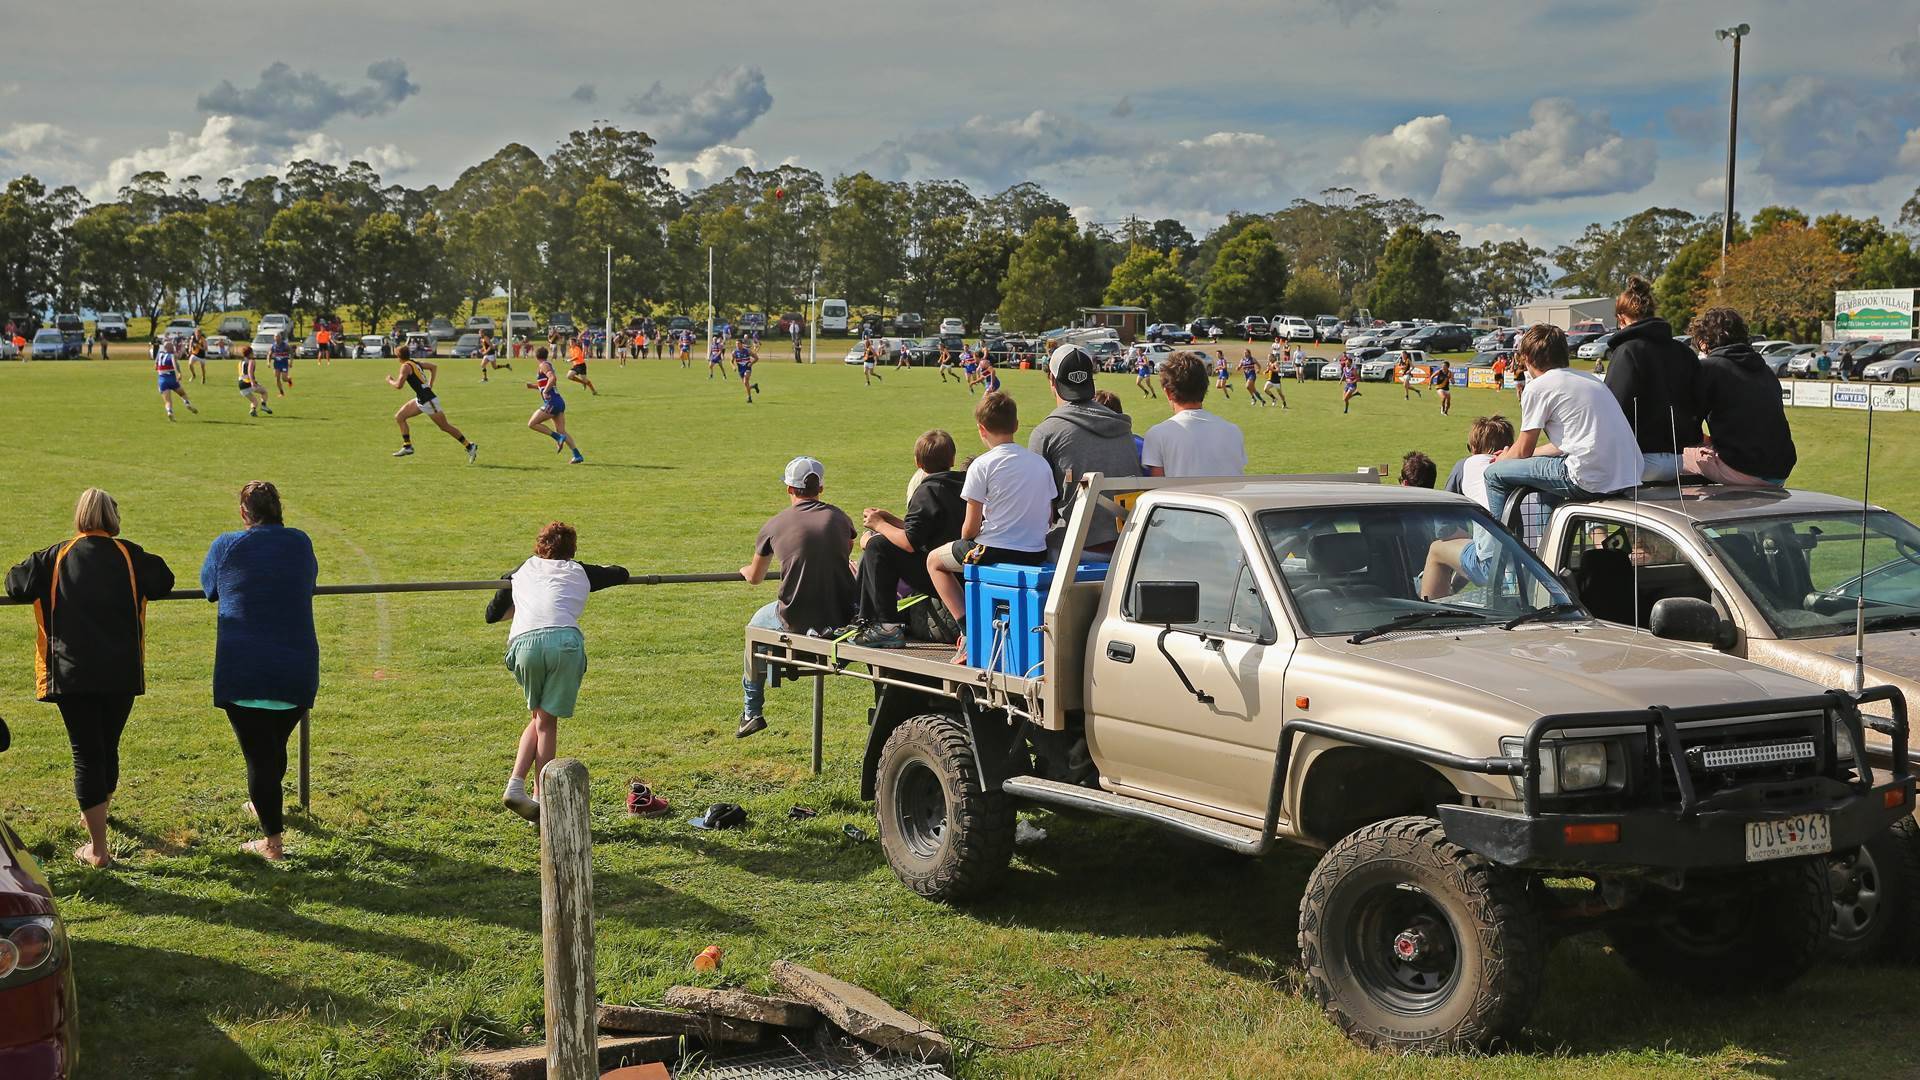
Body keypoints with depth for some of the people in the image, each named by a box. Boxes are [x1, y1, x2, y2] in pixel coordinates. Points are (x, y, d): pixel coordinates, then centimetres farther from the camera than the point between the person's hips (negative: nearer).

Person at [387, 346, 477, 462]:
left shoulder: (406, 367, -14)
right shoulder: (416, 363, 11)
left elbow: (399, 385, -21)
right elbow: (434, 366, 23)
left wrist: (390, 381, 0)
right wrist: (430, 385, 21)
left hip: (428, 400, -10)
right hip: (421, 400, 10)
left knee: (445, 427, -1)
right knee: (399, 417, 10)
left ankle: (470, 447, 6)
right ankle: (407, 447, 13)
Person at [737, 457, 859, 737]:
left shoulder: (774, 525, 0)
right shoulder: (839, 518, 5)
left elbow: (755, 578, 15)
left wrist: (745, 570, 39)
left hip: (796, 621, -1)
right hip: (843, 617, 2)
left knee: (756, 624, 29)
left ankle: (752, 712, 37)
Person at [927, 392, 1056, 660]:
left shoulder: (983, 465, -12)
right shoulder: (1041, 462, 5)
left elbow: (971, 526, -10)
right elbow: (1050, 517, 9)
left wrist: (965, 544, 11)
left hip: (993, 550, -6)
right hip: (1037, 553, 6)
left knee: (934, 560, 22)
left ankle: (968, 628, 3)